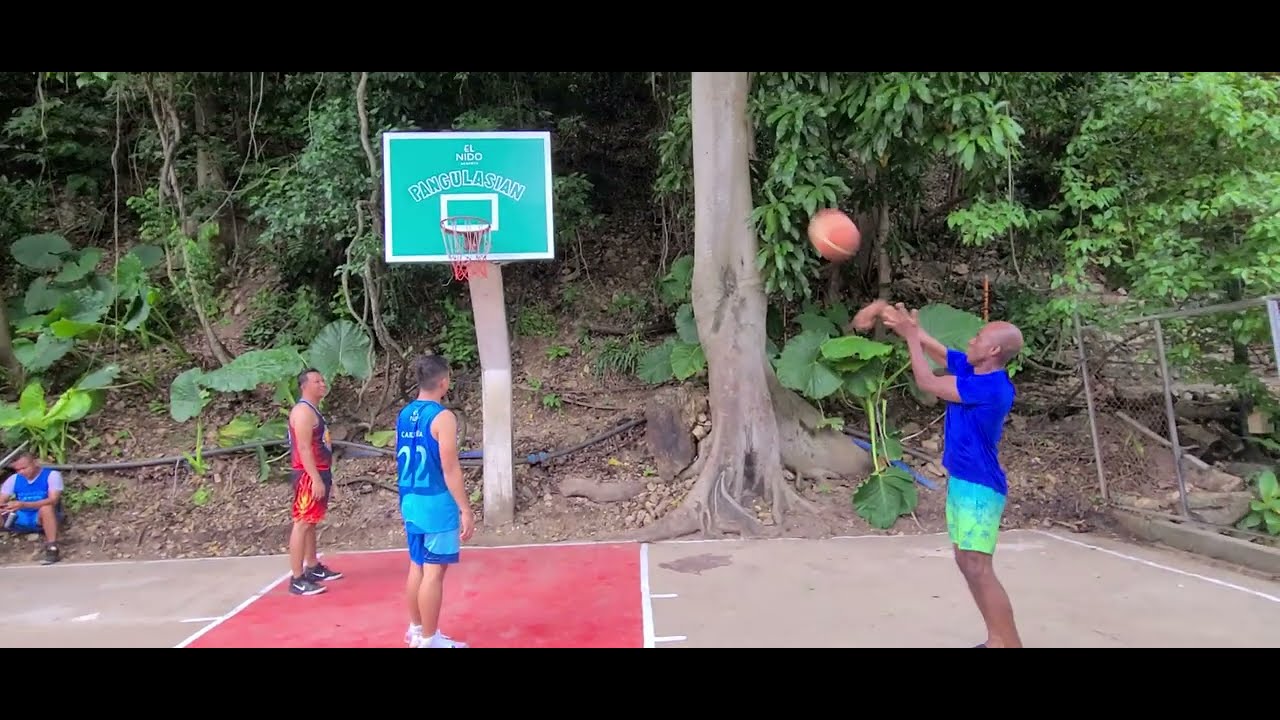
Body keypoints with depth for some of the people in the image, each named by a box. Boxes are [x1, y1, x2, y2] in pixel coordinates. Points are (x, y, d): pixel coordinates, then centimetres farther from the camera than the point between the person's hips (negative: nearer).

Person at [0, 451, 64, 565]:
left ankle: (52, 549, -37)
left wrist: (24, 505, -36)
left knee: (46, 508, -38)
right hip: (21, 520, 5)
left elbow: (53, 500, -24)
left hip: (43, 518, -5)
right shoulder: (13, 479, 3)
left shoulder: (52, 475, -11)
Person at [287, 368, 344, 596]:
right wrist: (316, 479, -25)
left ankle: (313, 568, 27)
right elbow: (304, 448, -22)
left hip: (319, 473, 11)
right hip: (309, 476, -10)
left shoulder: (314, 411, 17)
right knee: (302, 523, -8)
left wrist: (326, 477, 23)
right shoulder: (303, 411, -15)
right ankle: (297, 580, -6)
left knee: (311, 523, 17)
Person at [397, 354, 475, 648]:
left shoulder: (403, 415, 8)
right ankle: (429, 639, 9)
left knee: (417, 566, 18)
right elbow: (450, 469, -18)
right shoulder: (442, 417, -16)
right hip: (437, 503, -8)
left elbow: (402, 463, 14)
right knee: (434, 570, 1)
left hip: (410, 501, 8)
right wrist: (466, 510, -14)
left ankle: (416, 629, 30)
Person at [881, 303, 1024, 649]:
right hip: (962, 481, 10)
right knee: (965, 560, 15)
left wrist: (911, 336, -12)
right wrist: (908, 327, 1)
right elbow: (936, 349, 16)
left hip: (979, 487, -10)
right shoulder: (972, 369, 3)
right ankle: (996, 640, 25)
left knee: (978, 568, -9)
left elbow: (927, 383, -20)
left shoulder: (990, 387, -24)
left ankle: (1011, 644, 1)